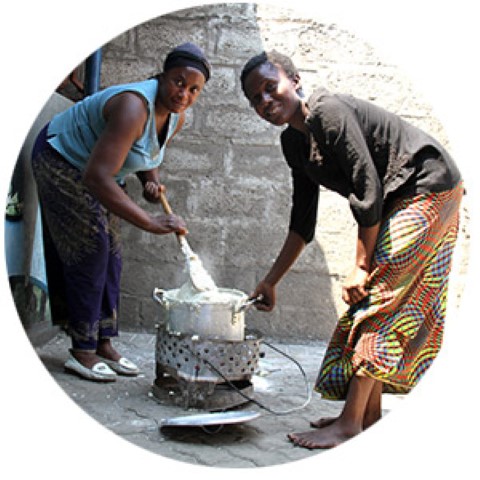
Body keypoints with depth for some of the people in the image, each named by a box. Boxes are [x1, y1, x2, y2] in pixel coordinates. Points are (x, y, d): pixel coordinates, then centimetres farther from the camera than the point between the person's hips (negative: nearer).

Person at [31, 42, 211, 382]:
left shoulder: (176, 118, -9)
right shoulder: (134, 107, -37)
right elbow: (97, 176, -45)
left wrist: (151, 181, -10)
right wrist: (150, 223, -47)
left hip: (99, 171, 9)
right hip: (62, 161, -8)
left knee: (111, 253, 4)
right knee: (90, 249, -13)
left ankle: (103, 344, 11)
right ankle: (81, 352, -5)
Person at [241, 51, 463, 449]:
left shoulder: (328, 111, -21)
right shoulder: (294, 141, 6)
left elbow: (368, 189, -24)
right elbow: (303, 221, 10)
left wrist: (361, 267, -18)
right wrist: (271, 281, 10)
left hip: (428, 188, -9)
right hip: (399, 201, 9)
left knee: (376, 298, -12)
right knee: (370, 297, 8)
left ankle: (350, 423, -7)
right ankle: (369, 414, 17)